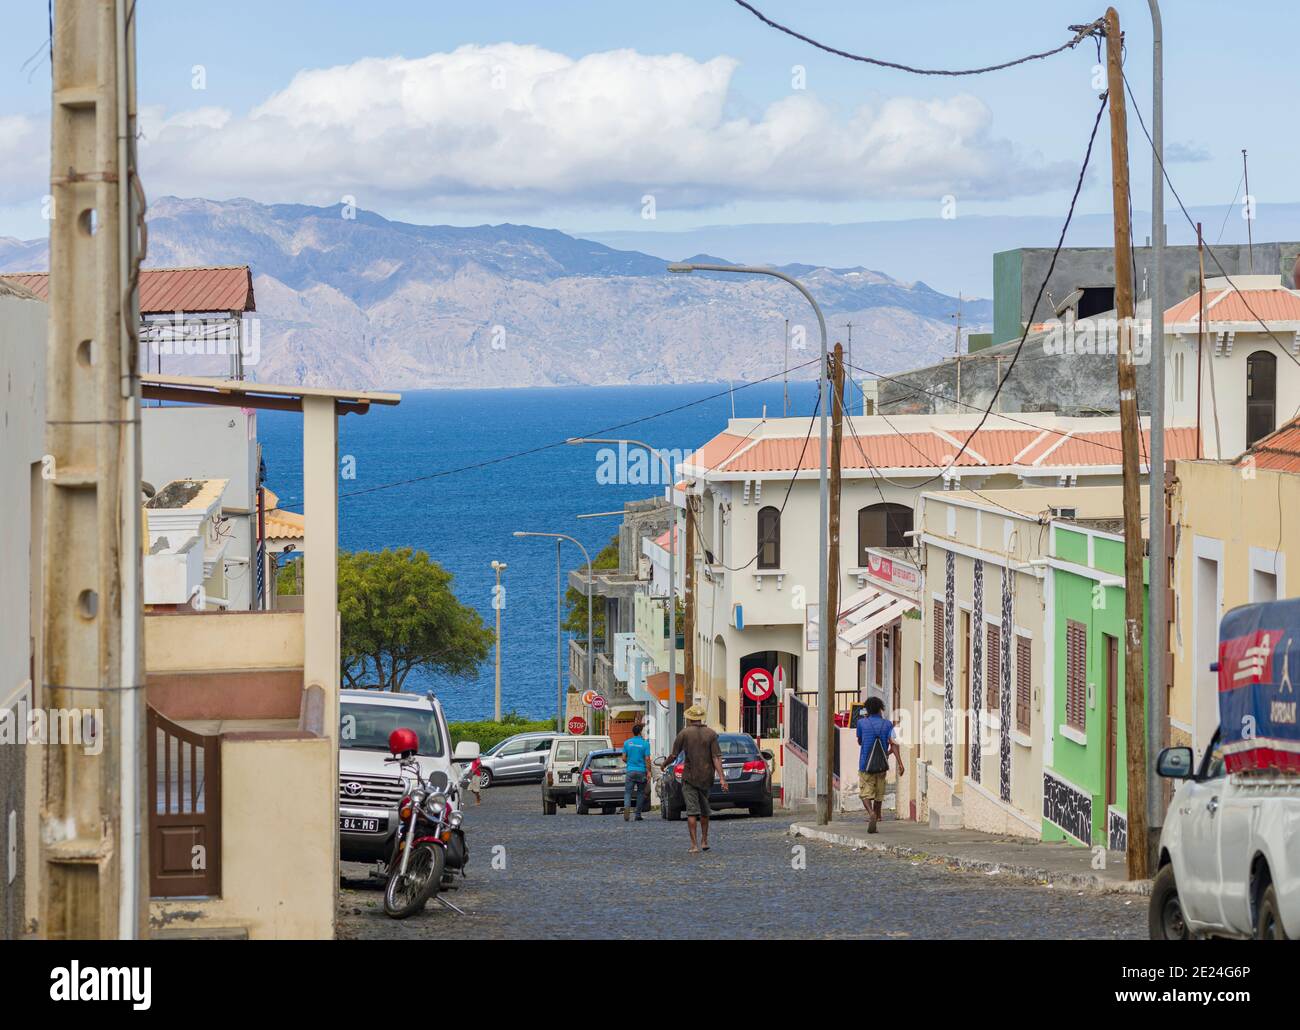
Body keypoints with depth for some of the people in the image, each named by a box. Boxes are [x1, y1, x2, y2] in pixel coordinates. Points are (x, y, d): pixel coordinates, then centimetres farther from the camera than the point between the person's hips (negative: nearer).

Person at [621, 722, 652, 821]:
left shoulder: (627, 742, 2)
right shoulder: (645, 743, -5)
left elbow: (624, 758, 5)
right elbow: (647, 759, -8)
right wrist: (648, 772, -3)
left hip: (630, 771, 1)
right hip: (641, 771, -1)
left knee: (628, 792, 1)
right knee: (641, 792, 12)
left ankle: (626, 807, -27)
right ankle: (638, 814, 12)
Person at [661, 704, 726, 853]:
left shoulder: (684, 733, -5)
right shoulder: (711, 734, 0)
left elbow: (673, 755, -1)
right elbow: (716, 757, -7)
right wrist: (721, 778, -10)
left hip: (689, 777, -3)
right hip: (706, 777, 3)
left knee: (692, 811, -4)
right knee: (704, 810, 18)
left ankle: (694, 844, -10)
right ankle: (704, 841, 24)